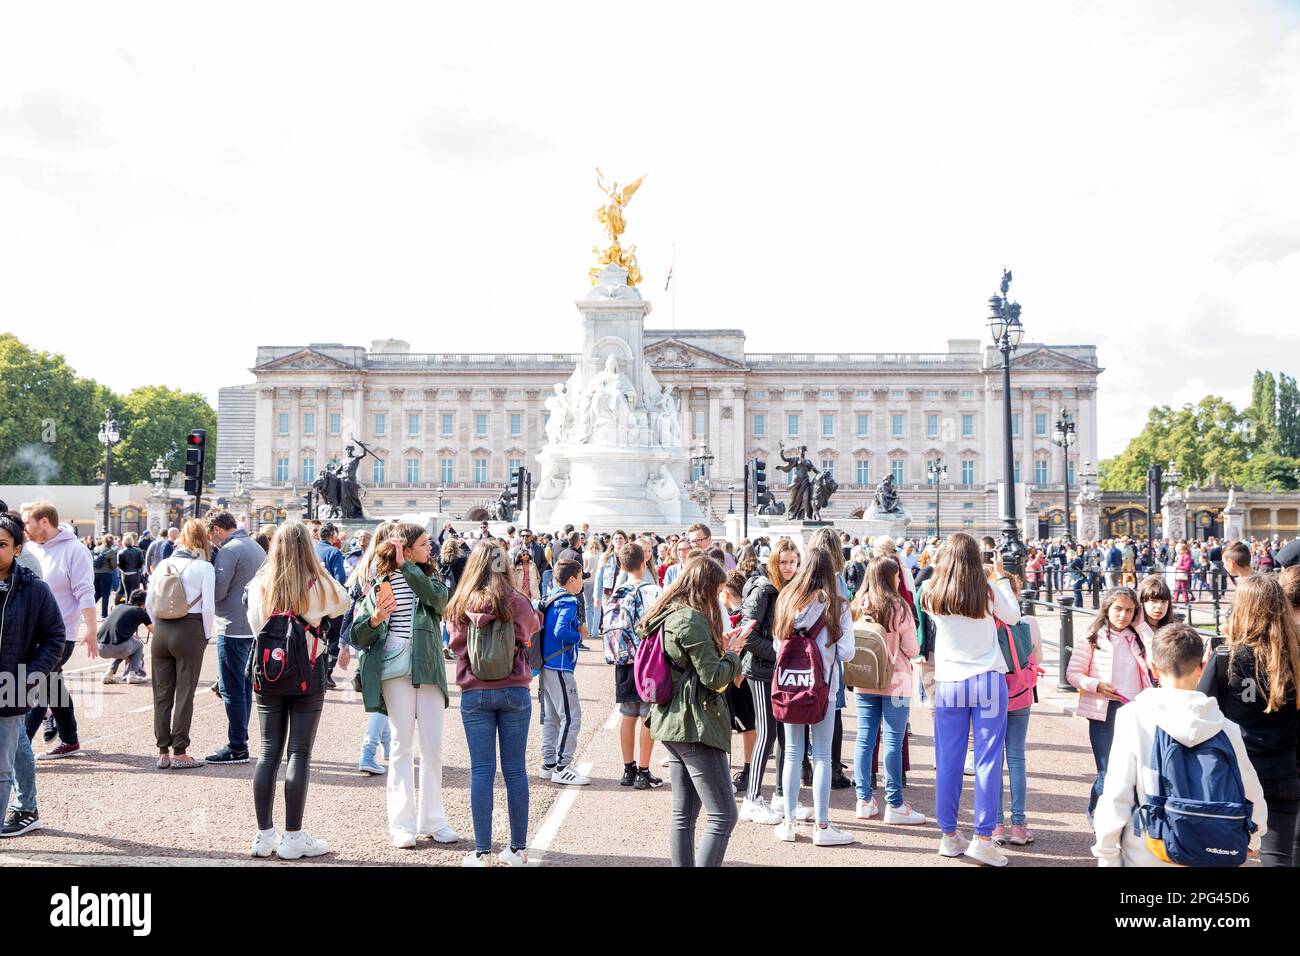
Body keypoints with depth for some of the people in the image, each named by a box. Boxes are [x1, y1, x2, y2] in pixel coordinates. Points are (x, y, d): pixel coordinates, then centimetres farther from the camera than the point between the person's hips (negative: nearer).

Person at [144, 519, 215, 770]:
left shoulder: (164, 564, 7)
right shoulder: (204, 567, -5)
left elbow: (149, 603, 7)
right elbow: (208, 607, -10)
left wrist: (159, 627, 17)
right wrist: (205, 636, 2)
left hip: (161, 631, 4)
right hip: (190, 632, -4)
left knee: (162, 693, 11)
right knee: (184, 694, 3)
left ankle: (163, 752, 17)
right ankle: (179, 753, 7)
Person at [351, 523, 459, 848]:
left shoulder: (429, 578, 10)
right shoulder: (383, 583, 3)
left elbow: (438, 597, -16)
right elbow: (359, 637, 2)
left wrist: (406, 566, -13)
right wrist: (374, 619, -18)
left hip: (428, 669, 3)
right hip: (395, 667, -2)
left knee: (433, 746, 4)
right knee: (402, 745, 1)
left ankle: (432, 820, 14)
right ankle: (402, 824, 9)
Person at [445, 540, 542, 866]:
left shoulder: (459, 606, -5)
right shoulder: (518, 602, -8)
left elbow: (456, 644, 9)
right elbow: (533, 628, 10)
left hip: (474, 694, 0)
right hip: (514, 691, 0)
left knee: (481, 771, 5)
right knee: (515, 769, 8)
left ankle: (481, 852, 7)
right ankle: (518, 849, 17)